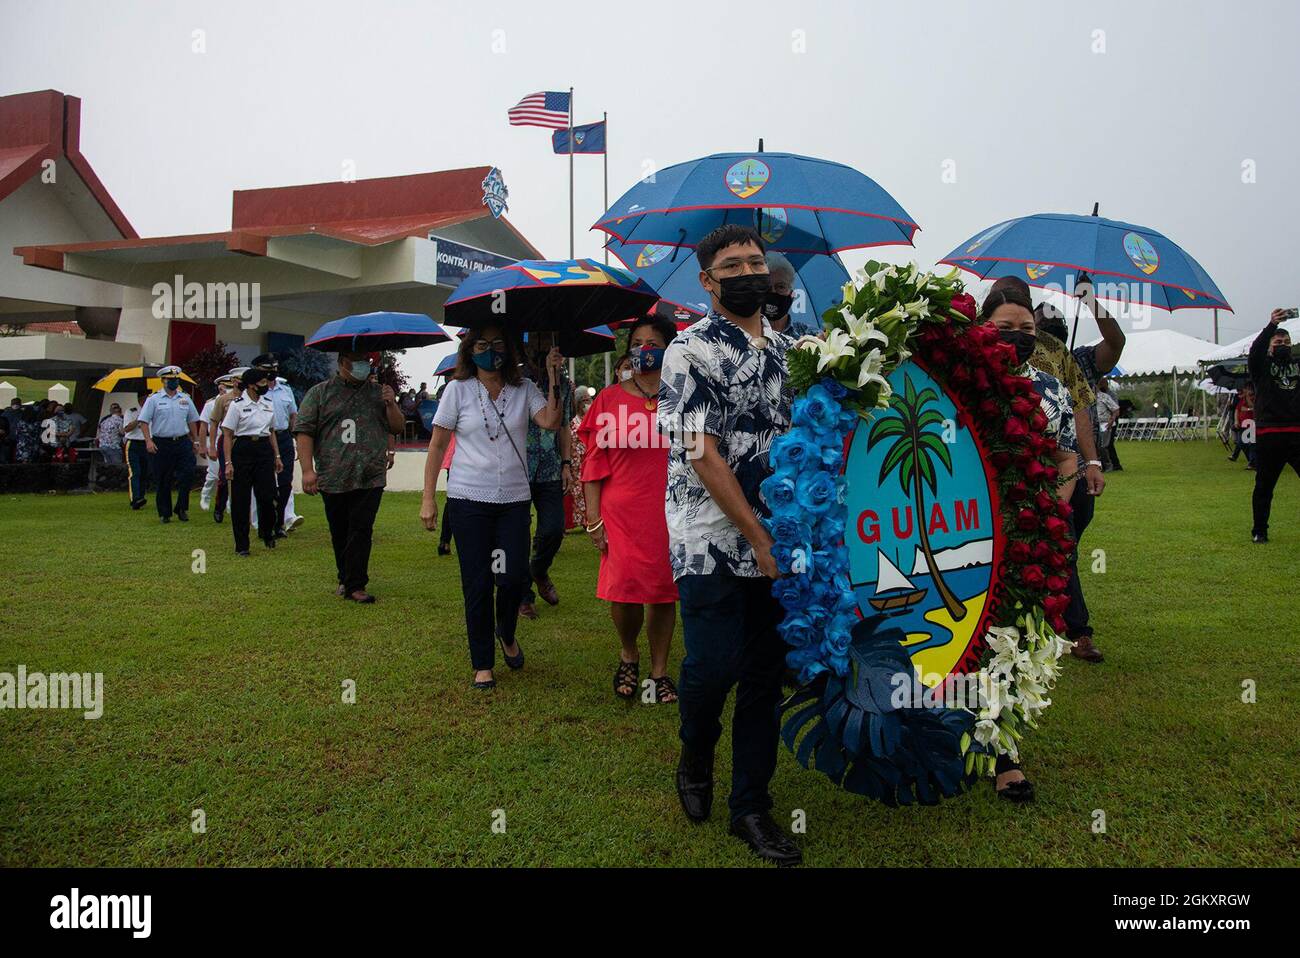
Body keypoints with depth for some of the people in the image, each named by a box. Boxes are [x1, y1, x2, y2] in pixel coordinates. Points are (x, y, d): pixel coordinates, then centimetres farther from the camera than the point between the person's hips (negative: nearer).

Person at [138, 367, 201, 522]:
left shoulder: (185, 399, 11)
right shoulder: (154, 399, 1)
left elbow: (192, 421, 18)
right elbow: (144, 421, -2)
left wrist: (195, 441, 15)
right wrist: (148, 441, -12)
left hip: (183, 442, 3)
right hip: (162, 444, -2)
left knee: (188, 475, -8)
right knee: (164, 480, 5)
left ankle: (182, 508, 7)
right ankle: (164, 513, 14)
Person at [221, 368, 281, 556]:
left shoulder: (268, 403, 9)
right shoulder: (237, 404, -6)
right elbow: (227, 435, -5)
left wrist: (277, 456, 13)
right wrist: (228, 462, -10)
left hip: (264, 450, 4)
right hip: (243, 450, -4)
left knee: (267, 495, -2)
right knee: (240, 499, 1)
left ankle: (266, 533, 25)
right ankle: (241, 545, 11)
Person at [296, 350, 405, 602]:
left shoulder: (378, 392, 12)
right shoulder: (320, 393, 5)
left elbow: (397, 428, 15)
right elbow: (304, 431, -1)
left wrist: (391, 405, -5)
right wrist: (308, 469, -10)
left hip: (370, 478, 0)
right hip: (333, 479, 0)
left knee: (361, 530, -7)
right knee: (340, 533, 11)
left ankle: (354, 585, -4)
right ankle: (346, 578, 27)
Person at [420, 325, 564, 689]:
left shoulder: (524, 389, 4)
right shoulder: (458, 389, 0)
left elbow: (550, 422, -12)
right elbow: (437, 444, 1)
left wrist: (554, 378, -16)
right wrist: (428, 498, -2)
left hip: (514, 499, 1)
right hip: (469, 500, -1)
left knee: (514, 577, -5)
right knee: (477, 584, 3)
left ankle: (507, 633, 30)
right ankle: (482, 665, 19)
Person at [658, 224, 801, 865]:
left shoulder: (787, 348, 12)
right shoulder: (691, 352, -6)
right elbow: (702, 454, -12)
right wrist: (758, 537, -14)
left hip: (776, 543, 5)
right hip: (711, 540, -5)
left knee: (766, 674, 8)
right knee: (714, 666, -7)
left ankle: (750, 807, 21)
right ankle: (695, 756, 27)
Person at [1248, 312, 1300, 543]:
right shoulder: (1262, 367, 6)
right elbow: (1255, 351, -13)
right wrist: (1271, 325, -26)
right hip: (1269, 436, -2)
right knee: (1263, 487, 5)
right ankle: (1259, 531, 15)